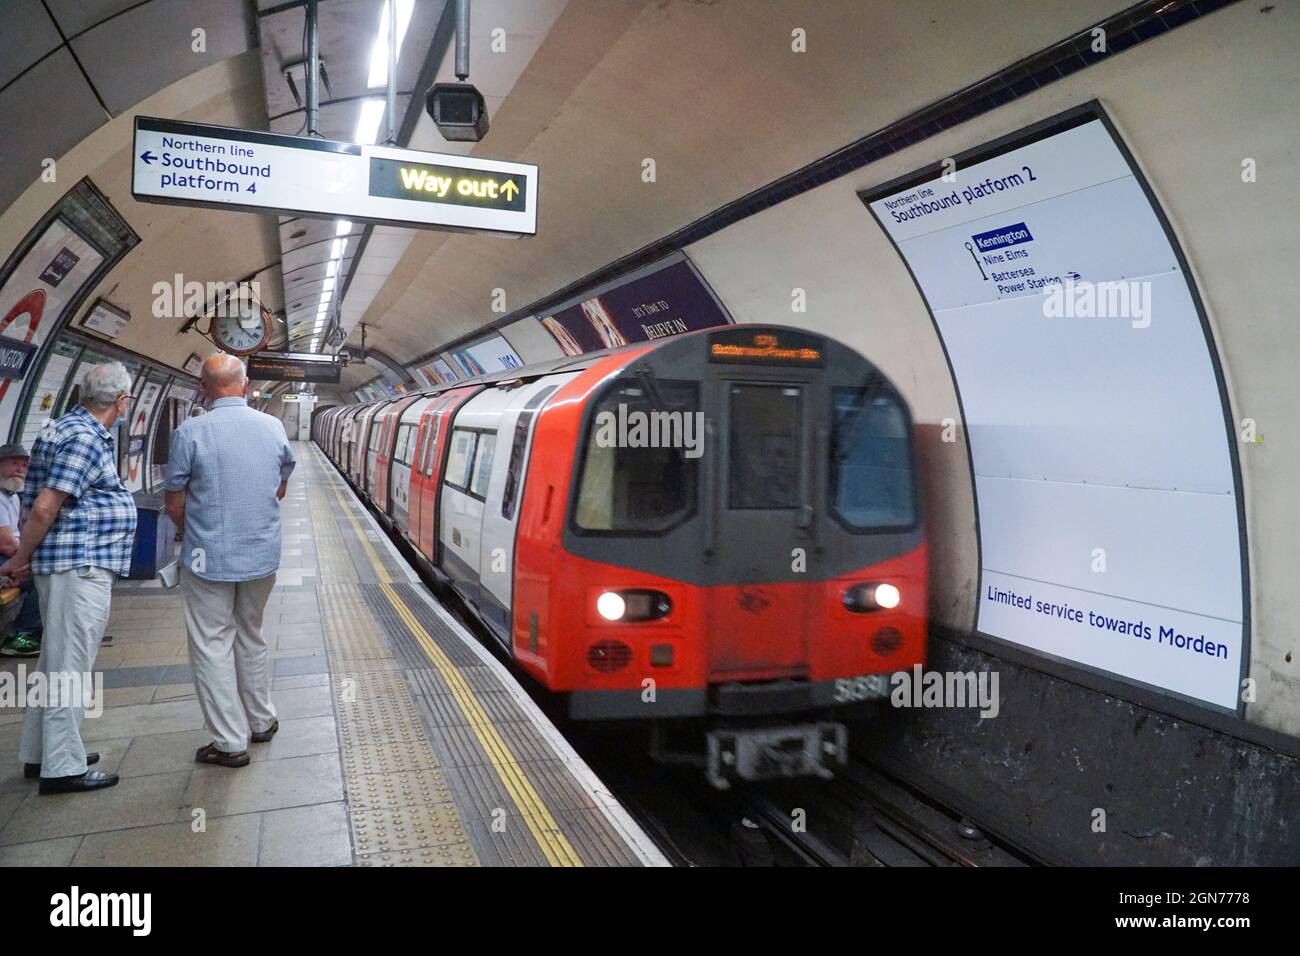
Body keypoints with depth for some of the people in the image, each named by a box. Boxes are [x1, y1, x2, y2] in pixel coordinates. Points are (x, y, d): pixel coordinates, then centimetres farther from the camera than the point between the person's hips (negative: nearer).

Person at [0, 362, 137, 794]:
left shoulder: (69, 428, 15)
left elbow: (42, 504, 19)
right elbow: (44, 508, -21)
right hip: (81, 565, -10)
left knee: (56, 661, 17)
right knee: (69, 666, -4)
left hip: (76, 564, 10)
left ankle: (41, 752, 28)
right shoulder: (86, 439, -17)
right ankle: (62, 767, 4)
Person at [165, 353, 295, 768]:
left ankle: (231, 743, 12)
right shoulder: (274, 427, -2)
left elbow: (174, 504, -7)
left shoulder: (190, 432, -14)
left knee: (213, 645, 7)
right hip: (263, 555, 4)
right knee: (251, 637, 21)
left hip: (210, 559, -4)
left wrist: (193, 535, 12)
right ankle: (261, 722, 31)